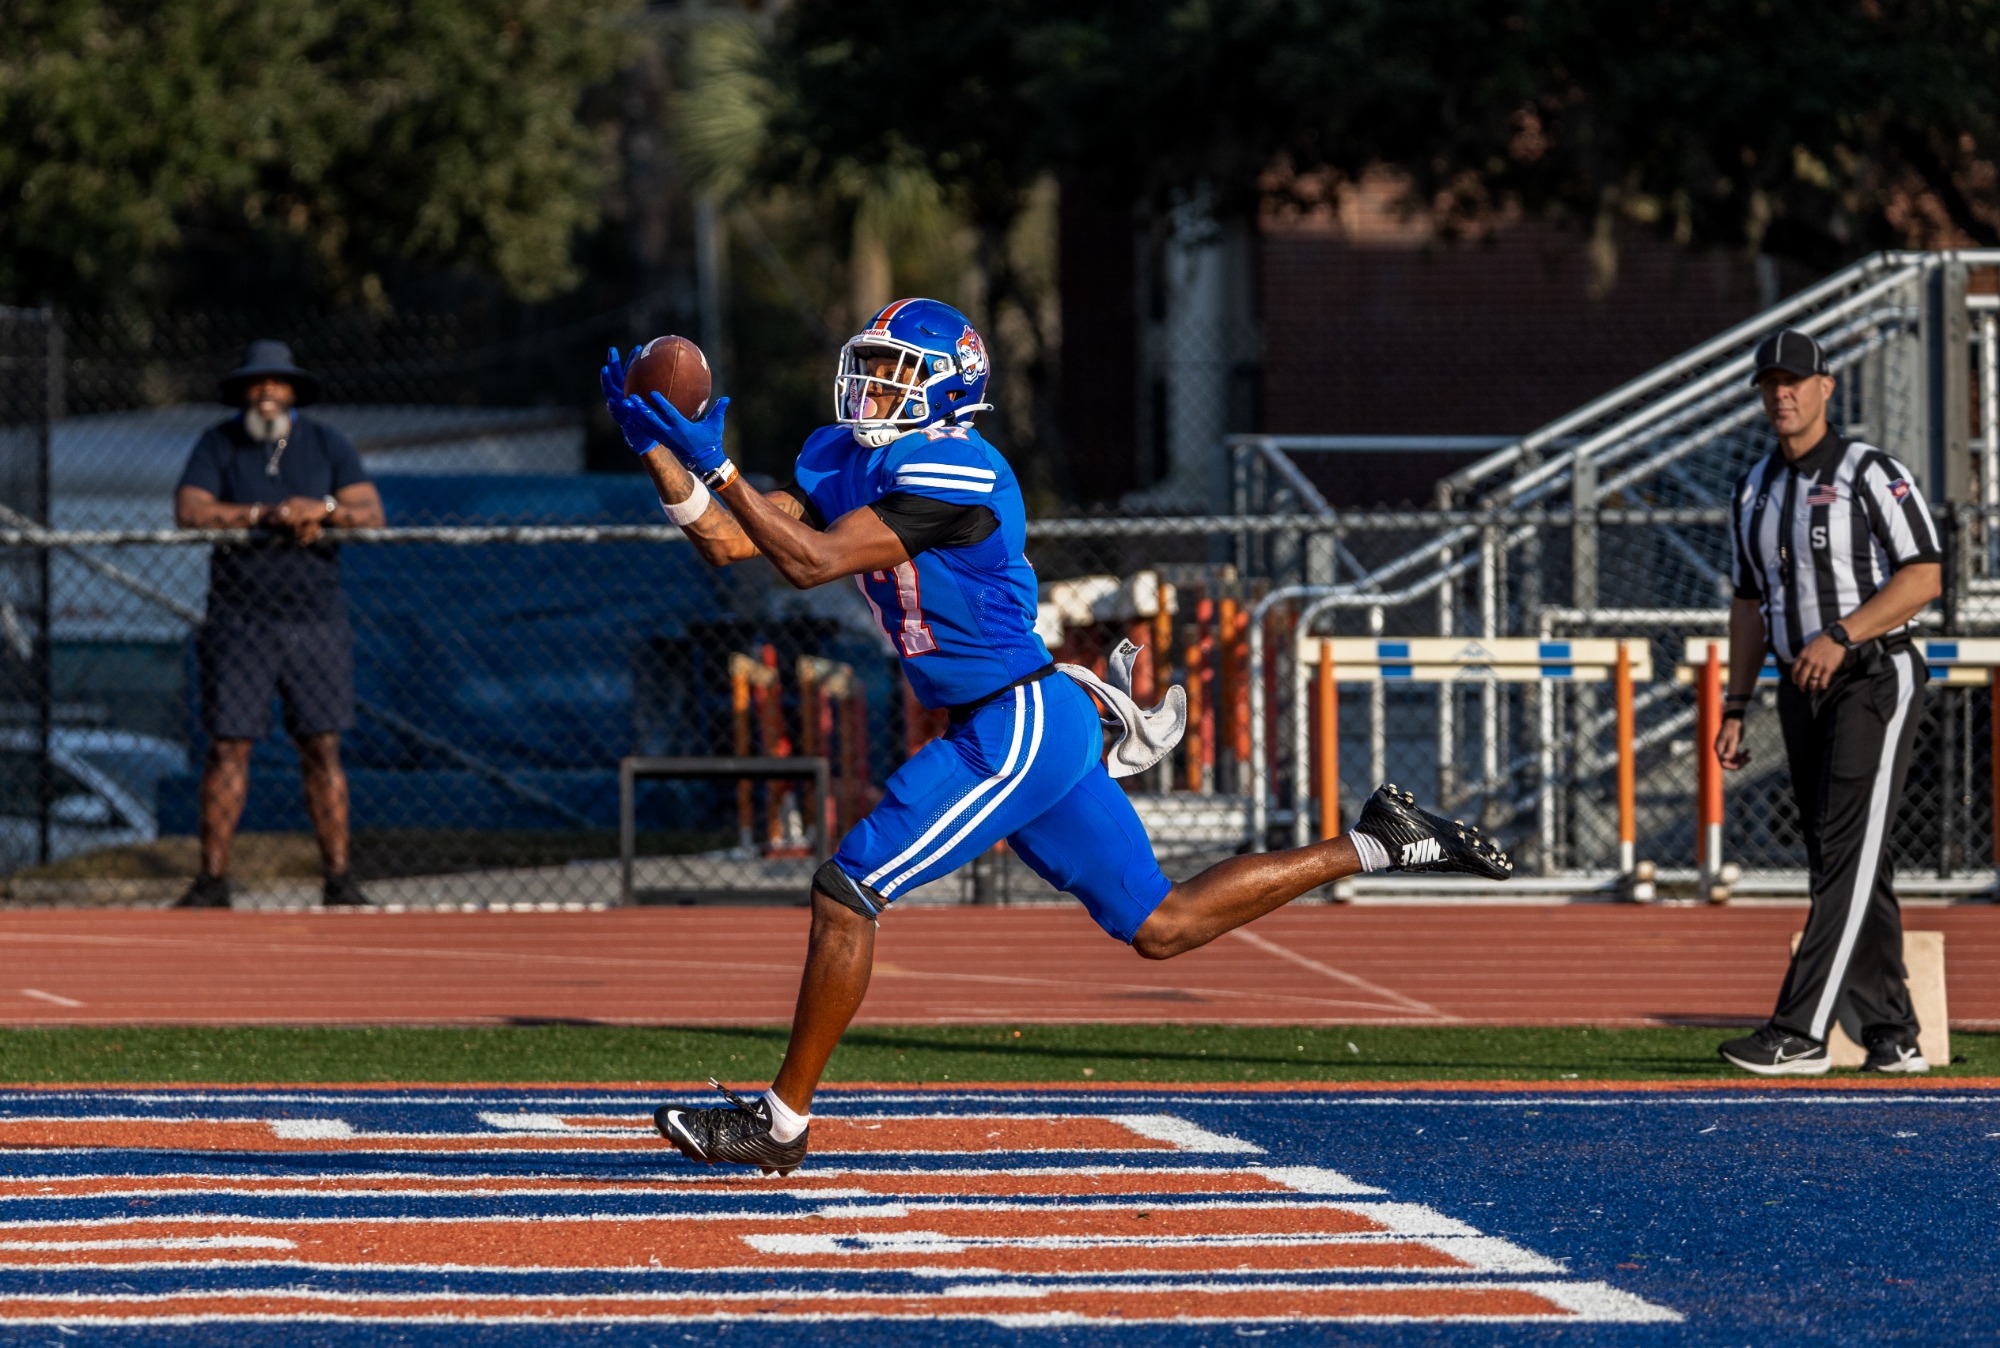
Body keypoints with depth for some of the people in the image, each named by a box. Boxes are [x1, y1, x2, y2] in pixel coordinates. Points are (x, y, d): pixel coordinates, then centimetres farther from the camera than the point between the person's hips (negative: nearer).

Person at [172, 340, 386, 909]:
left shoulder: (327, 444, 6)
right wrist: (266, 514, -20)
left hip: (317, 621, 1)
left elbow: (372, 515, -2)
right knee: (228, 748, -3)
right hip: (239, 622, -1)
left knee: (322, 749, 0)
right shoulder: (218, 444, 3)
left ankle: (339, 878, 3)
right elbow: (190, 512, -12)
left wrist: (323, 509, -22)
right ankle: (212, 879, 1)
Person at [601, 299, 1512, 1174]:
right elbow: (728, 543, 6)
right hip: (1017, 730, 10)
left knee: (846, 890, -10)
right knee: (1159, 927, 15)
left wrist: (718, 467, -24)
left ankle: (780, 1119, -3)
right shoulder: (843, 461, 10)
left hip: (1018, 729, -10)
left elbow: (810, 562, -25)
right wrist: (659, 449, -4)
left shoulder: (952, 472, -18)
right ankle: (1374, 845, 21)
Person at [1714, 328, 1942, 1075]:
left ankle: (1799, 1034, -21)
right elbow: (1750, 604, 19)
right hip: (1802, 696, 8)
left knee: (1849, 858, -13)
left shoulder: (1872, 473, -8)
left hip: (1875, 683, -8)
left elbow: (1924, 577, -15)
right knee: (1845, 867, 7)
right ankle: (1893, 1037, 12)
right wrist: (1735, 707, 13)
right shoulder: (1756, 490, 14)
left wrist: (1840, 635, -25)